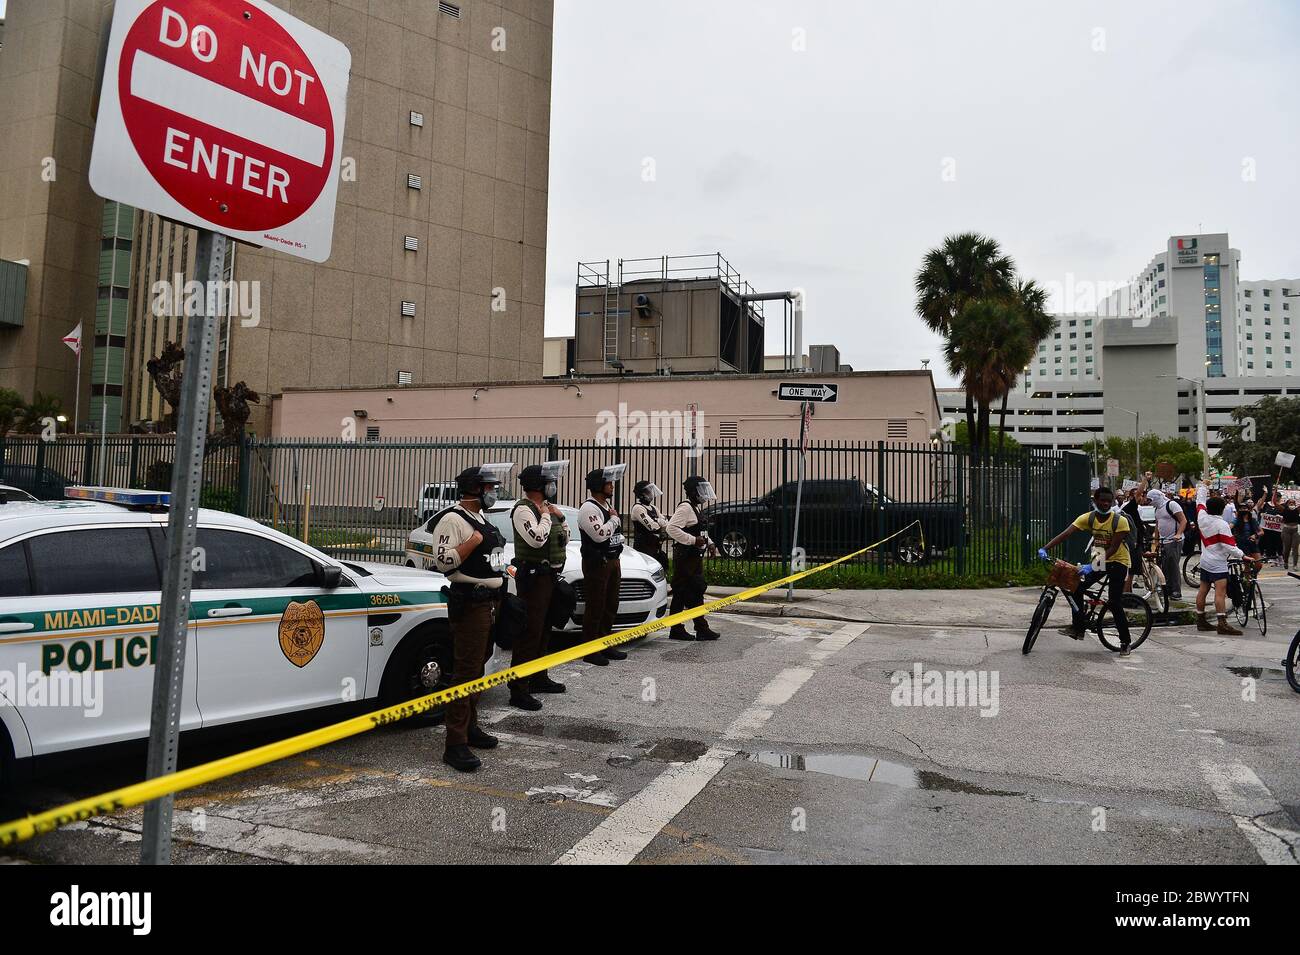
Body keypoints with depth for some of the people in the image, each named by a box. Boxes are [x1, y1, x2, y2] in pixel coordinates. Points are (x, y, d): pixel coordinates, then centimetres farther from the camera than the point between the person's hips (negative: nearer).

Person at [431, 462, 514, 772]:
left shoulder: (479, 518, 17)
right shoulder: (452, 519, -13)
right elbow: (443, 561, -23)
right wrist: (474, 540, -23)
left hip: (488, 600, 10)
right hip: (470, 603, -10)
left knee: (477, 666, 17)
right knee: (466, 671, -11)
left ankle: (470, 727, 28)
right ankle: (456, 745, -9)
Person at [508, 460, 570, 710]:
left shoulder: (546, 507, 15)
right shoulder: (523, 509, -14)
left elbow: (564, 539, 21)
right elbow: (536, 539, -30)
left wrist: (560, 517, 5)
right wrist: (546, 516, -14)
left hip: (549, 575, 10)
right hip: (533, 576, -10)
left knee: (543, 630, 18)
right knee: (529, 632, -11)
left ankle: (539, 678, 31)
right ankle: (519, 690, -9)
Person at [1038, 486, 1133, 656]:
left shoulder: (1120, 521, -21)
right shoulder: (1088, 518, -10)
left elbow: (1113, 548, -25)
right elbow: (1065, 533, -20)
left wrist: (1091, 566, -35)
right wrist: (1045, 548, -34)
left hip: (1117, 561, -5)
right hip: (1098, 560, 5)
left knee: (1115, 603, -9)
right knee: (1076, 586, -10)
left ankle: (1126, 643, 6)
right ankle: (1077, 628, 2)